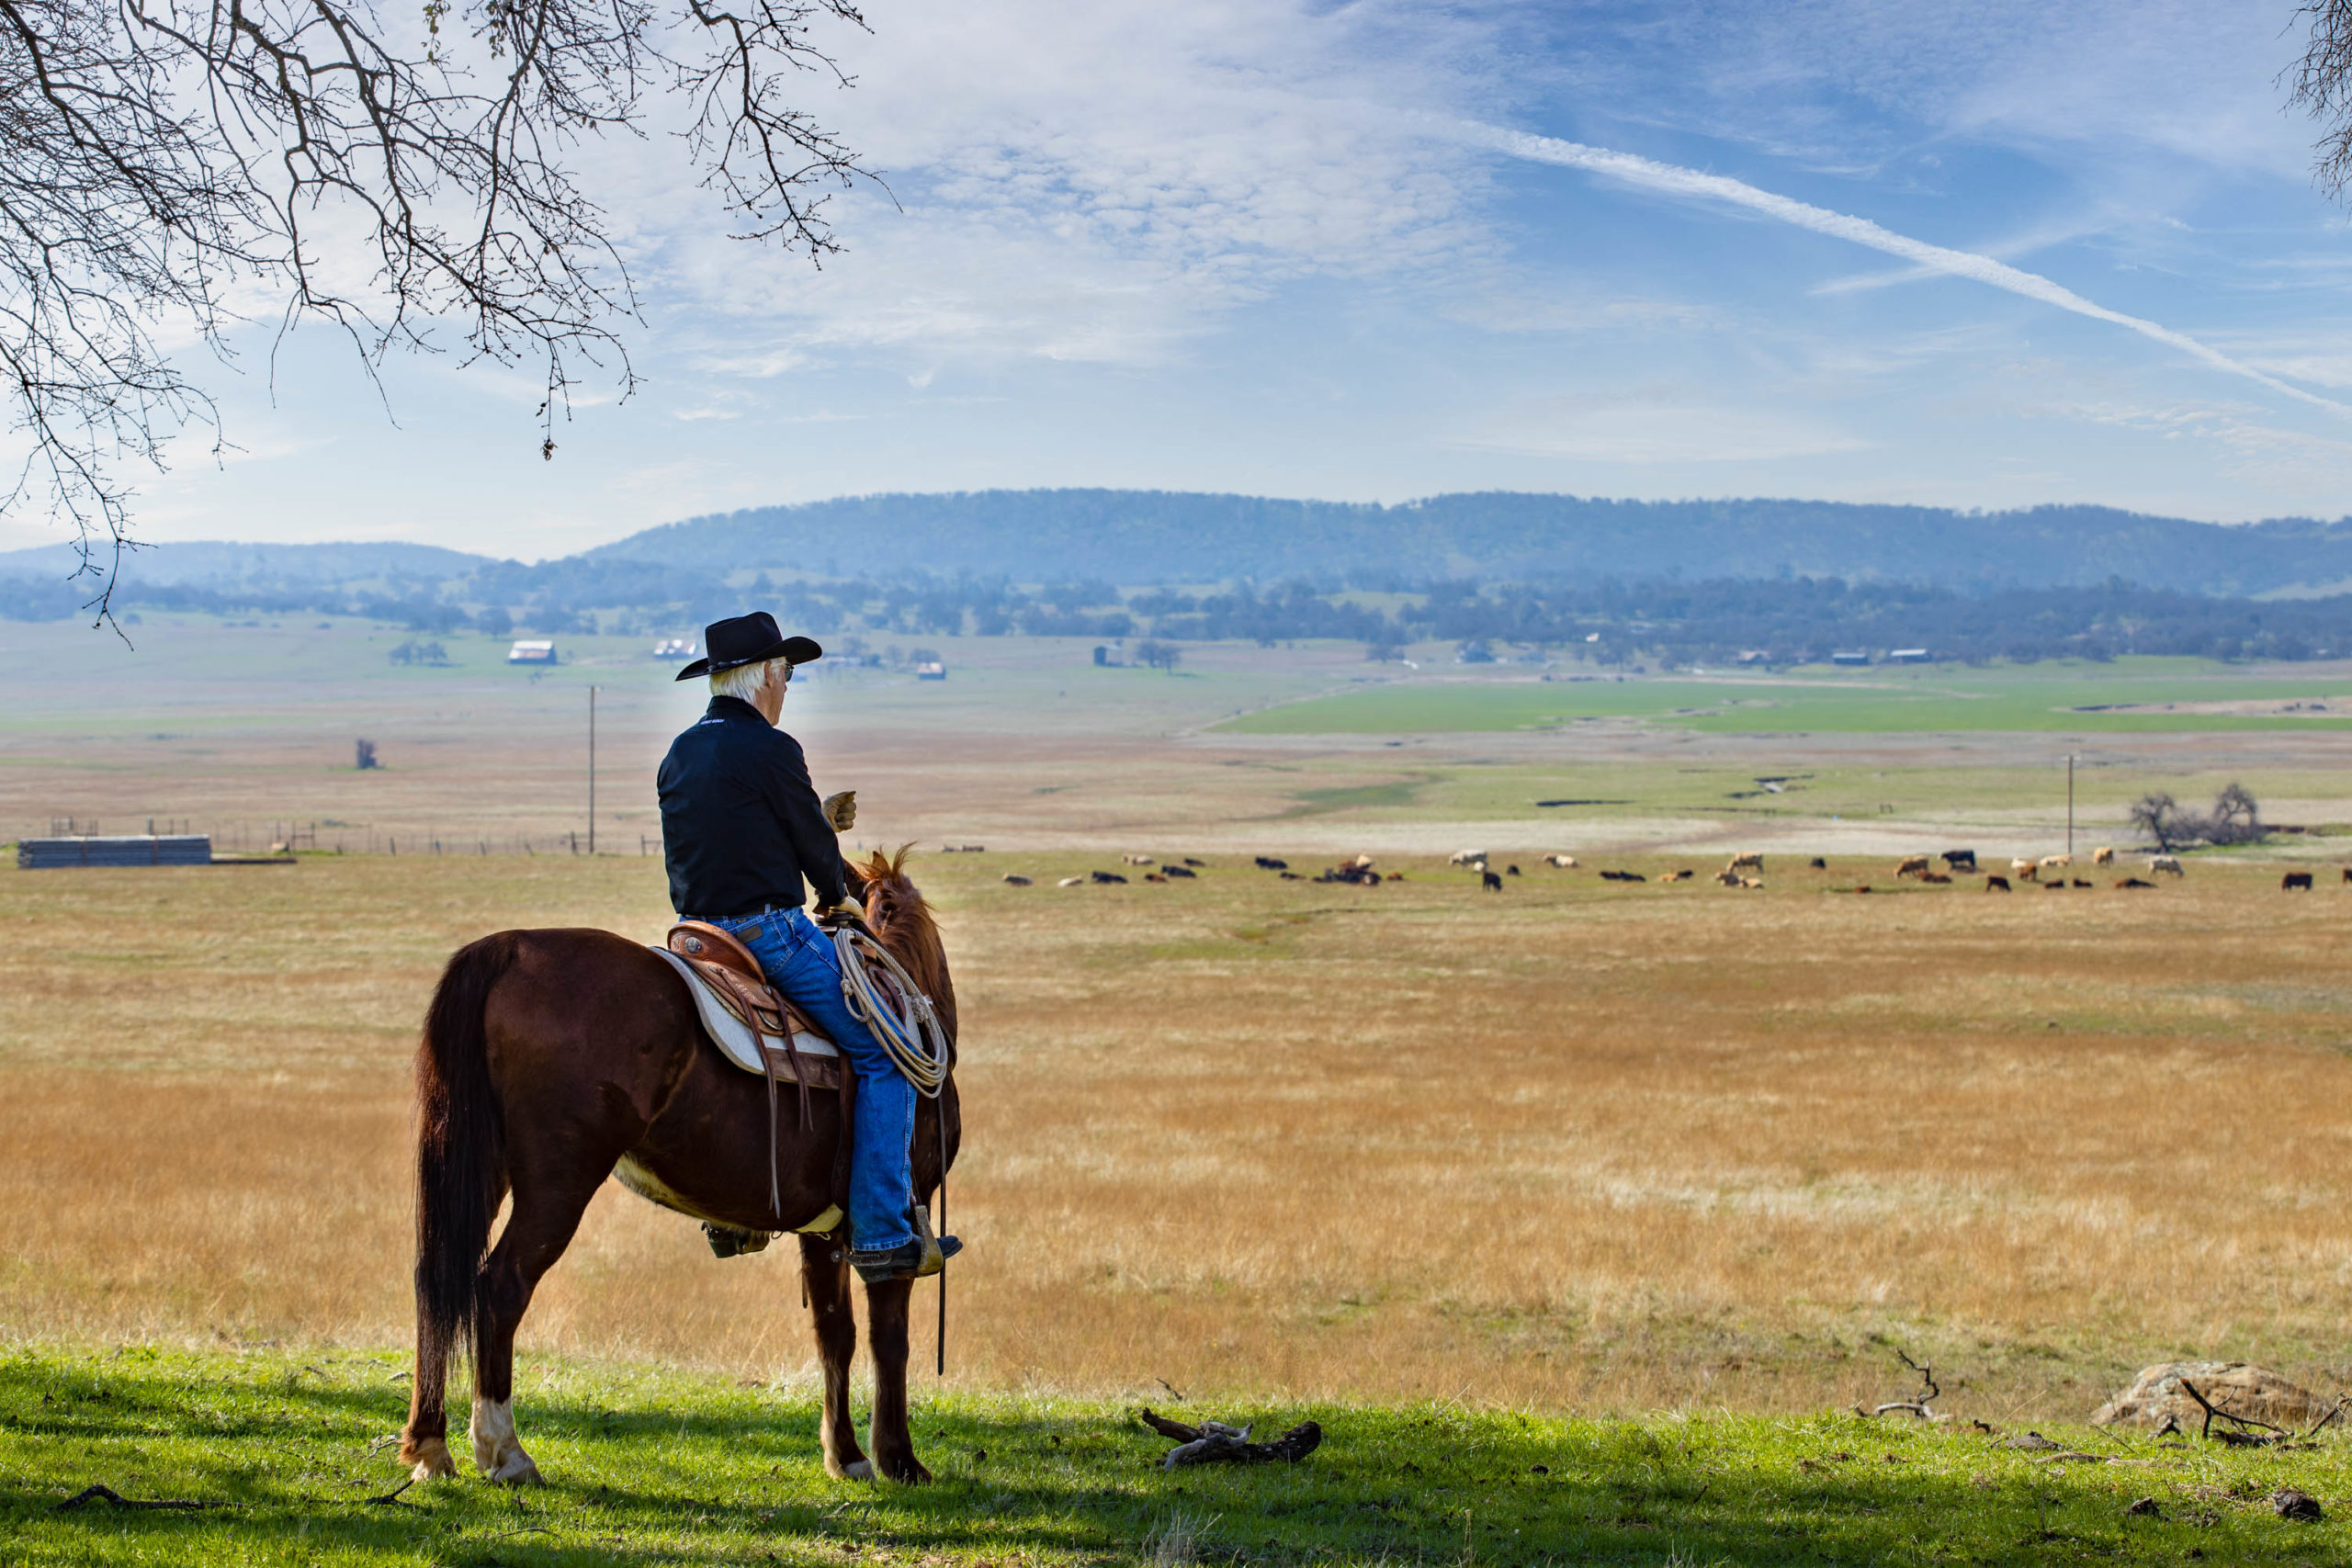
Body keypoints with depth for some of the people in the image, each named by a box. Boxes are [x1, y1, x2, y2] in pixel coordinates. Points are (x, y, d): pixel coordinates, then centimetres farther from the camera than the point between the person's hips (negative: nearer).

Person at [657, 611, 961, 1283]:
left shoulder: (680, 753, 12)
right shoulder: (771, 749, -13)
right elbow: (814, 848, -6)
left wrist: (820, 821, 27)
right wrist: (837, 895, 15)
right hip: (771, 933, -9)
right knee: (883, 1058, -2)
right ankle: (880, 1235, -7)